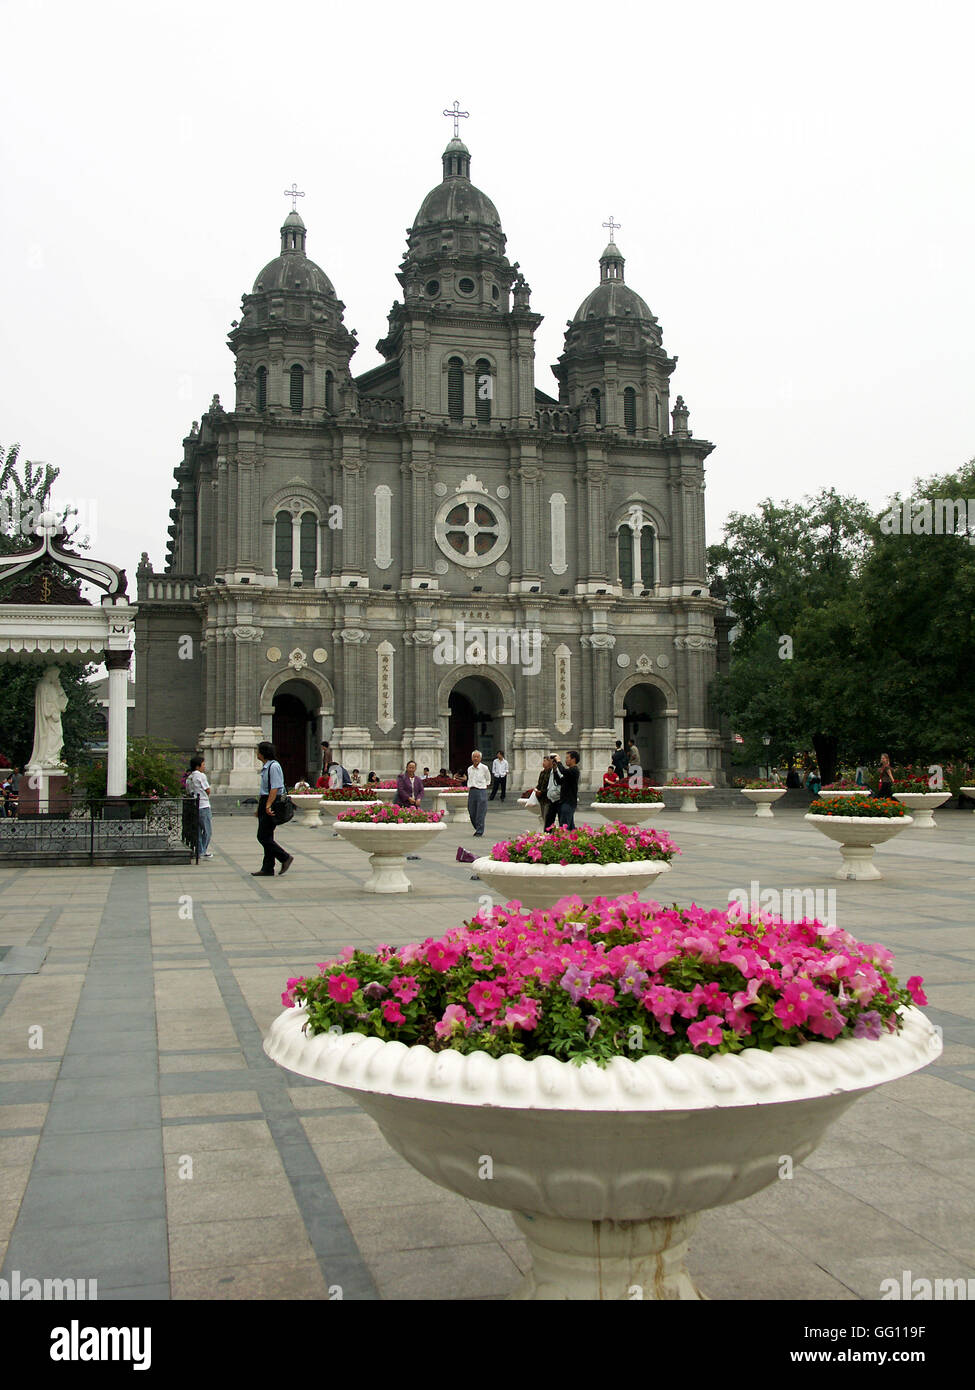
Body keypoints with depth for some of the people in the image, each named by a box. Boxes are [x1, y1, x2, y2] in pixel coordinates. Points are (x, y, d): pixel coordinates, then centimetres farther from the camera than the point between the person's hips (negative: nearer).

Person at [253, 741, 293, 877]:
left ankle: (285, 858, 0)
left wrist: (268, 805, -27)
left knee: (264, 837, -10)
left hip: (271, 804, -10)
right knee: (266, 837, 10)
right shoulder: (265, 766, 17)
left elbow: (275, 788, -21)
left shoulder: (273, 766, -14)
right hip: (264, 804, 10)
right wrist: (259, 808, 23)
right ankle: (267, 869, 13)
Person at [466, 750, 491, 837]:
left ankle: (479, 832, 1)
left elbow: (488, 780, 13)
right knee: (472, 813, 6)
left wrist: (485, 786, 7)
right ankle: (477, 828, 26)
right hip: (471, 791, 4)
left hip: (481, 791, -4)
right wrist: (468, 788, 14)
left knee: (480, 813, -5)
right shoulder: (469, 769, 11)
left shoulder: (484, 768, -1)